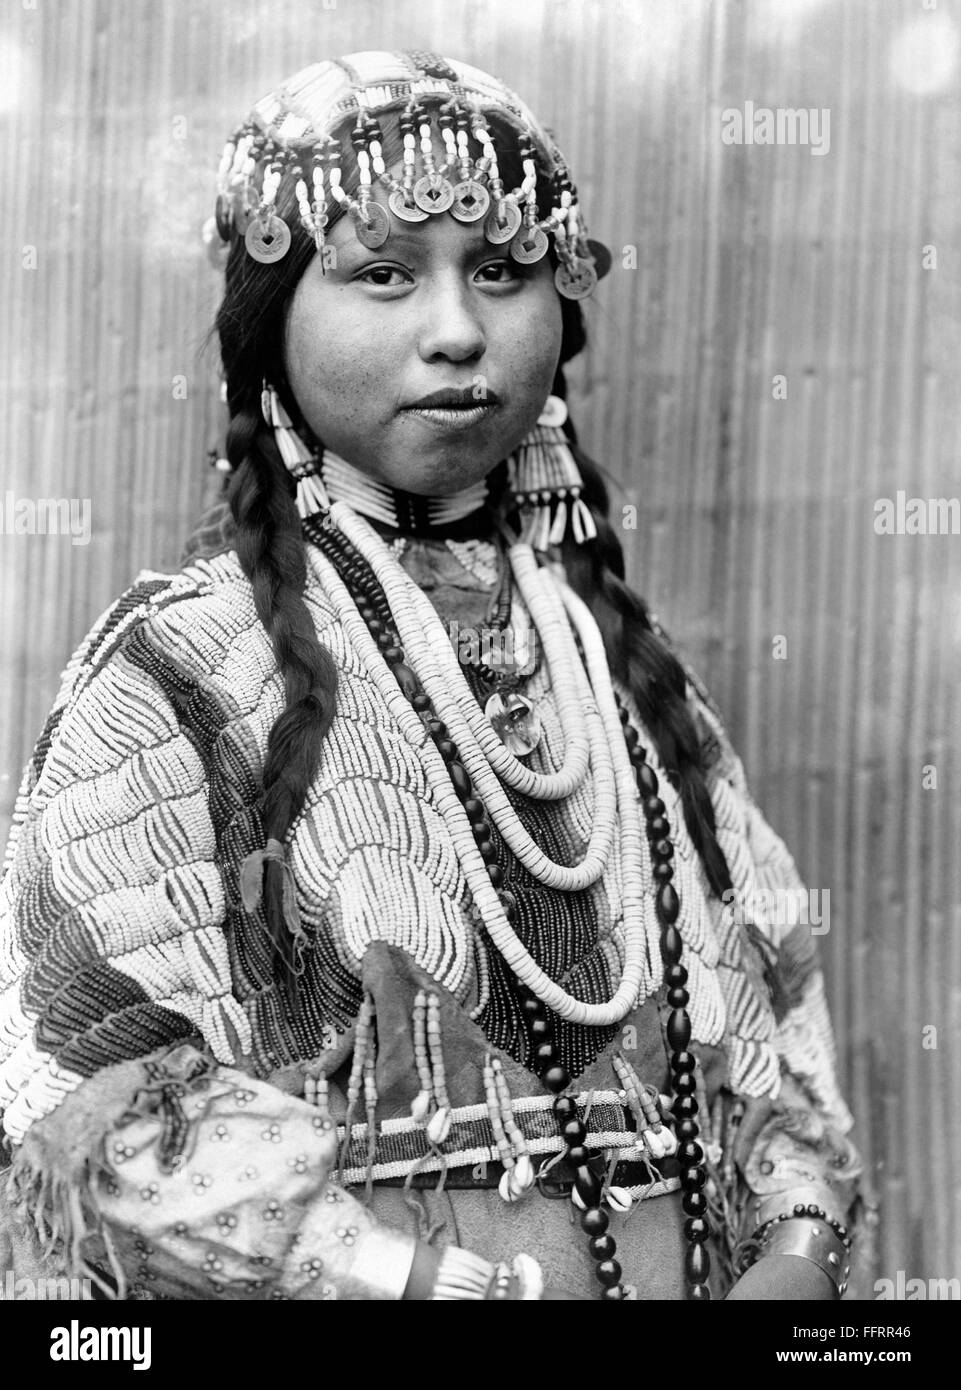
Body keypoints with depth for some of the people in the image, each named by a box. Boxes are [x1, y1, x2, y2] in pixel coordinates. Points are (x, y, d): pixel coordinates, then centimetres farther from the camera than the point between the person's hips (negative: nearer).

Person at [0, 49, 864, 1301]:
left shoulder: (615, 655, 4)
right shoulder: (177, 672, -12)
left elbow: (770, 992, 6)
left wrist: (798, 1244, -11)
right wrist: (499, 1286, -23)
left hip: (708, 1264, 5)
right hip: (400, 1276, -5)